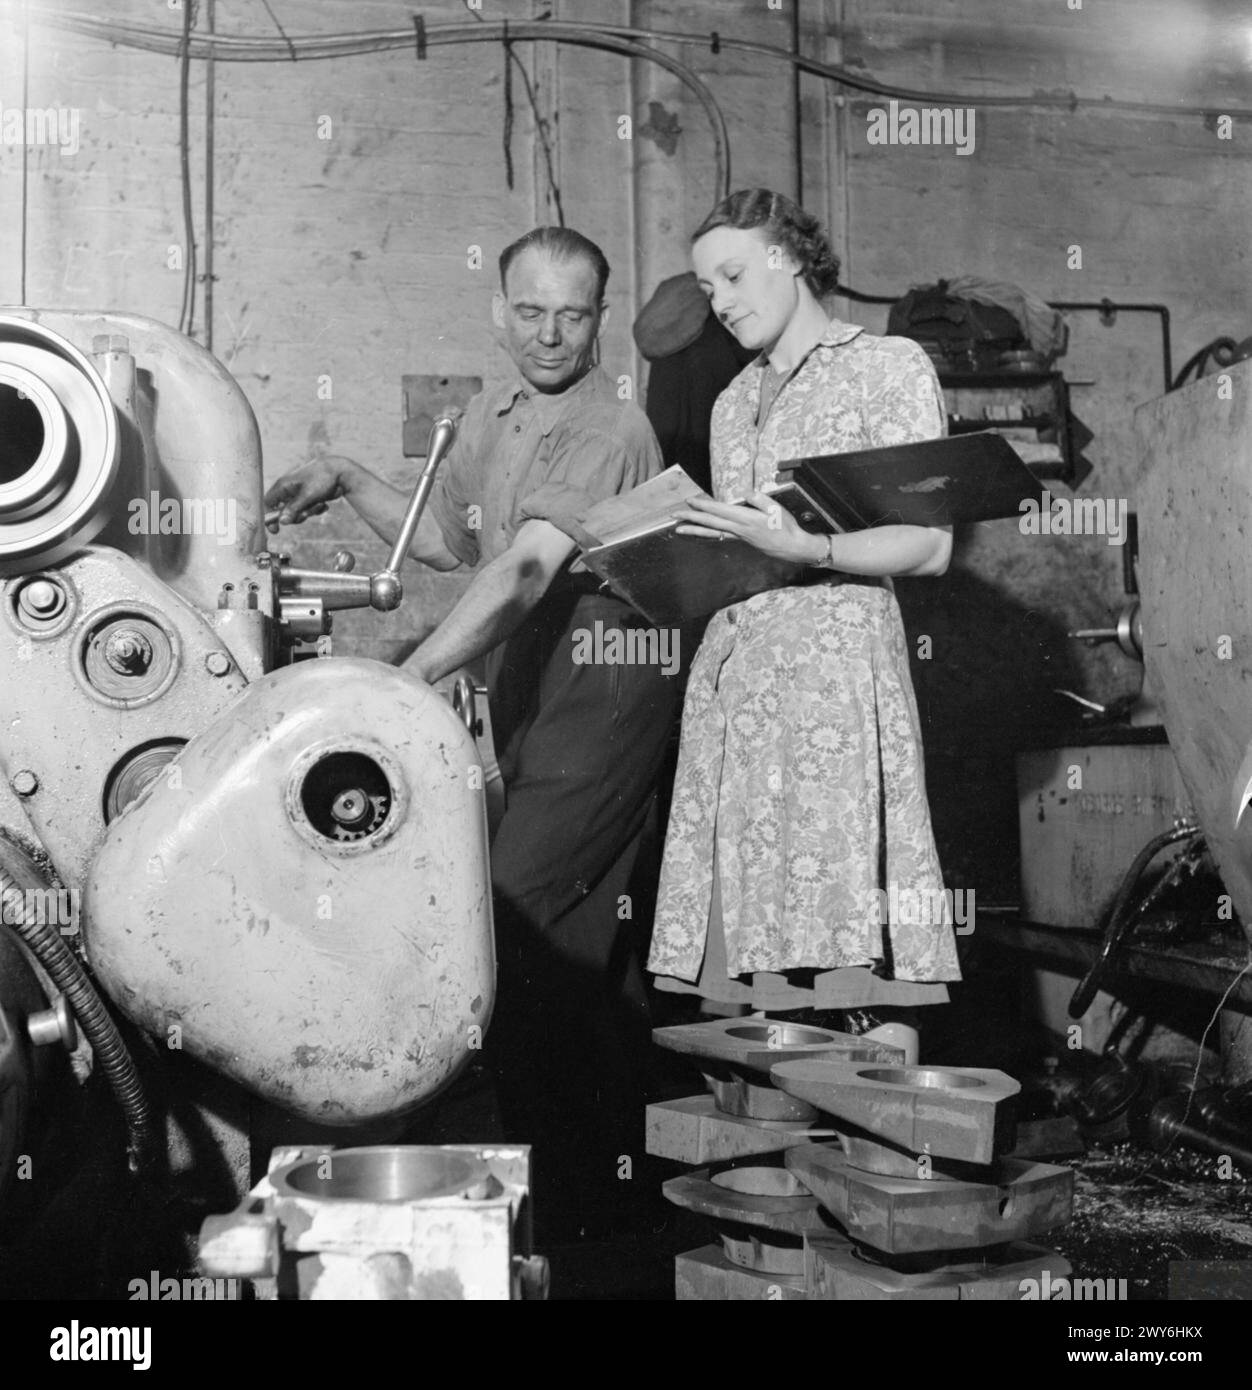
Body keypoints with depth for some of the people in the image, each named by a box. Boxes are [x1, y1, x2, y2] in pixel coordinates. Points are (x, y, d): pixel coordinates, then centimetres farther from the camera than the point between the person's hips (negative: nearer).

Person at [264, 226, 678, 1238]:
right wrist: (349, 483, 11)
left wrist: (401, 683, -36)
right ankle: (620, 1172, 30)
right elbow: (446, 540, 24)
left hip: (600, 692, -8)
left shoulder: (612, 433, -17)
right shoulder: (493, 416, 11)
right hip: (528, 692, 8)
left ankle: (560, 1196, -2)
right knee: (588, 941, 15)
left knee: (516, 923, -14)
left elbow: (526, 570, -29)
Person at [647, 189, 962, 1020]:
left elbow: (930, 547, -5)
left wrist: (806, 549, -18)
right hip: (731, 678, 6)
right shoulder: (734, 404, 23)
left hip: (835, 674, -6)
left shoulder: (890, 367, 4)